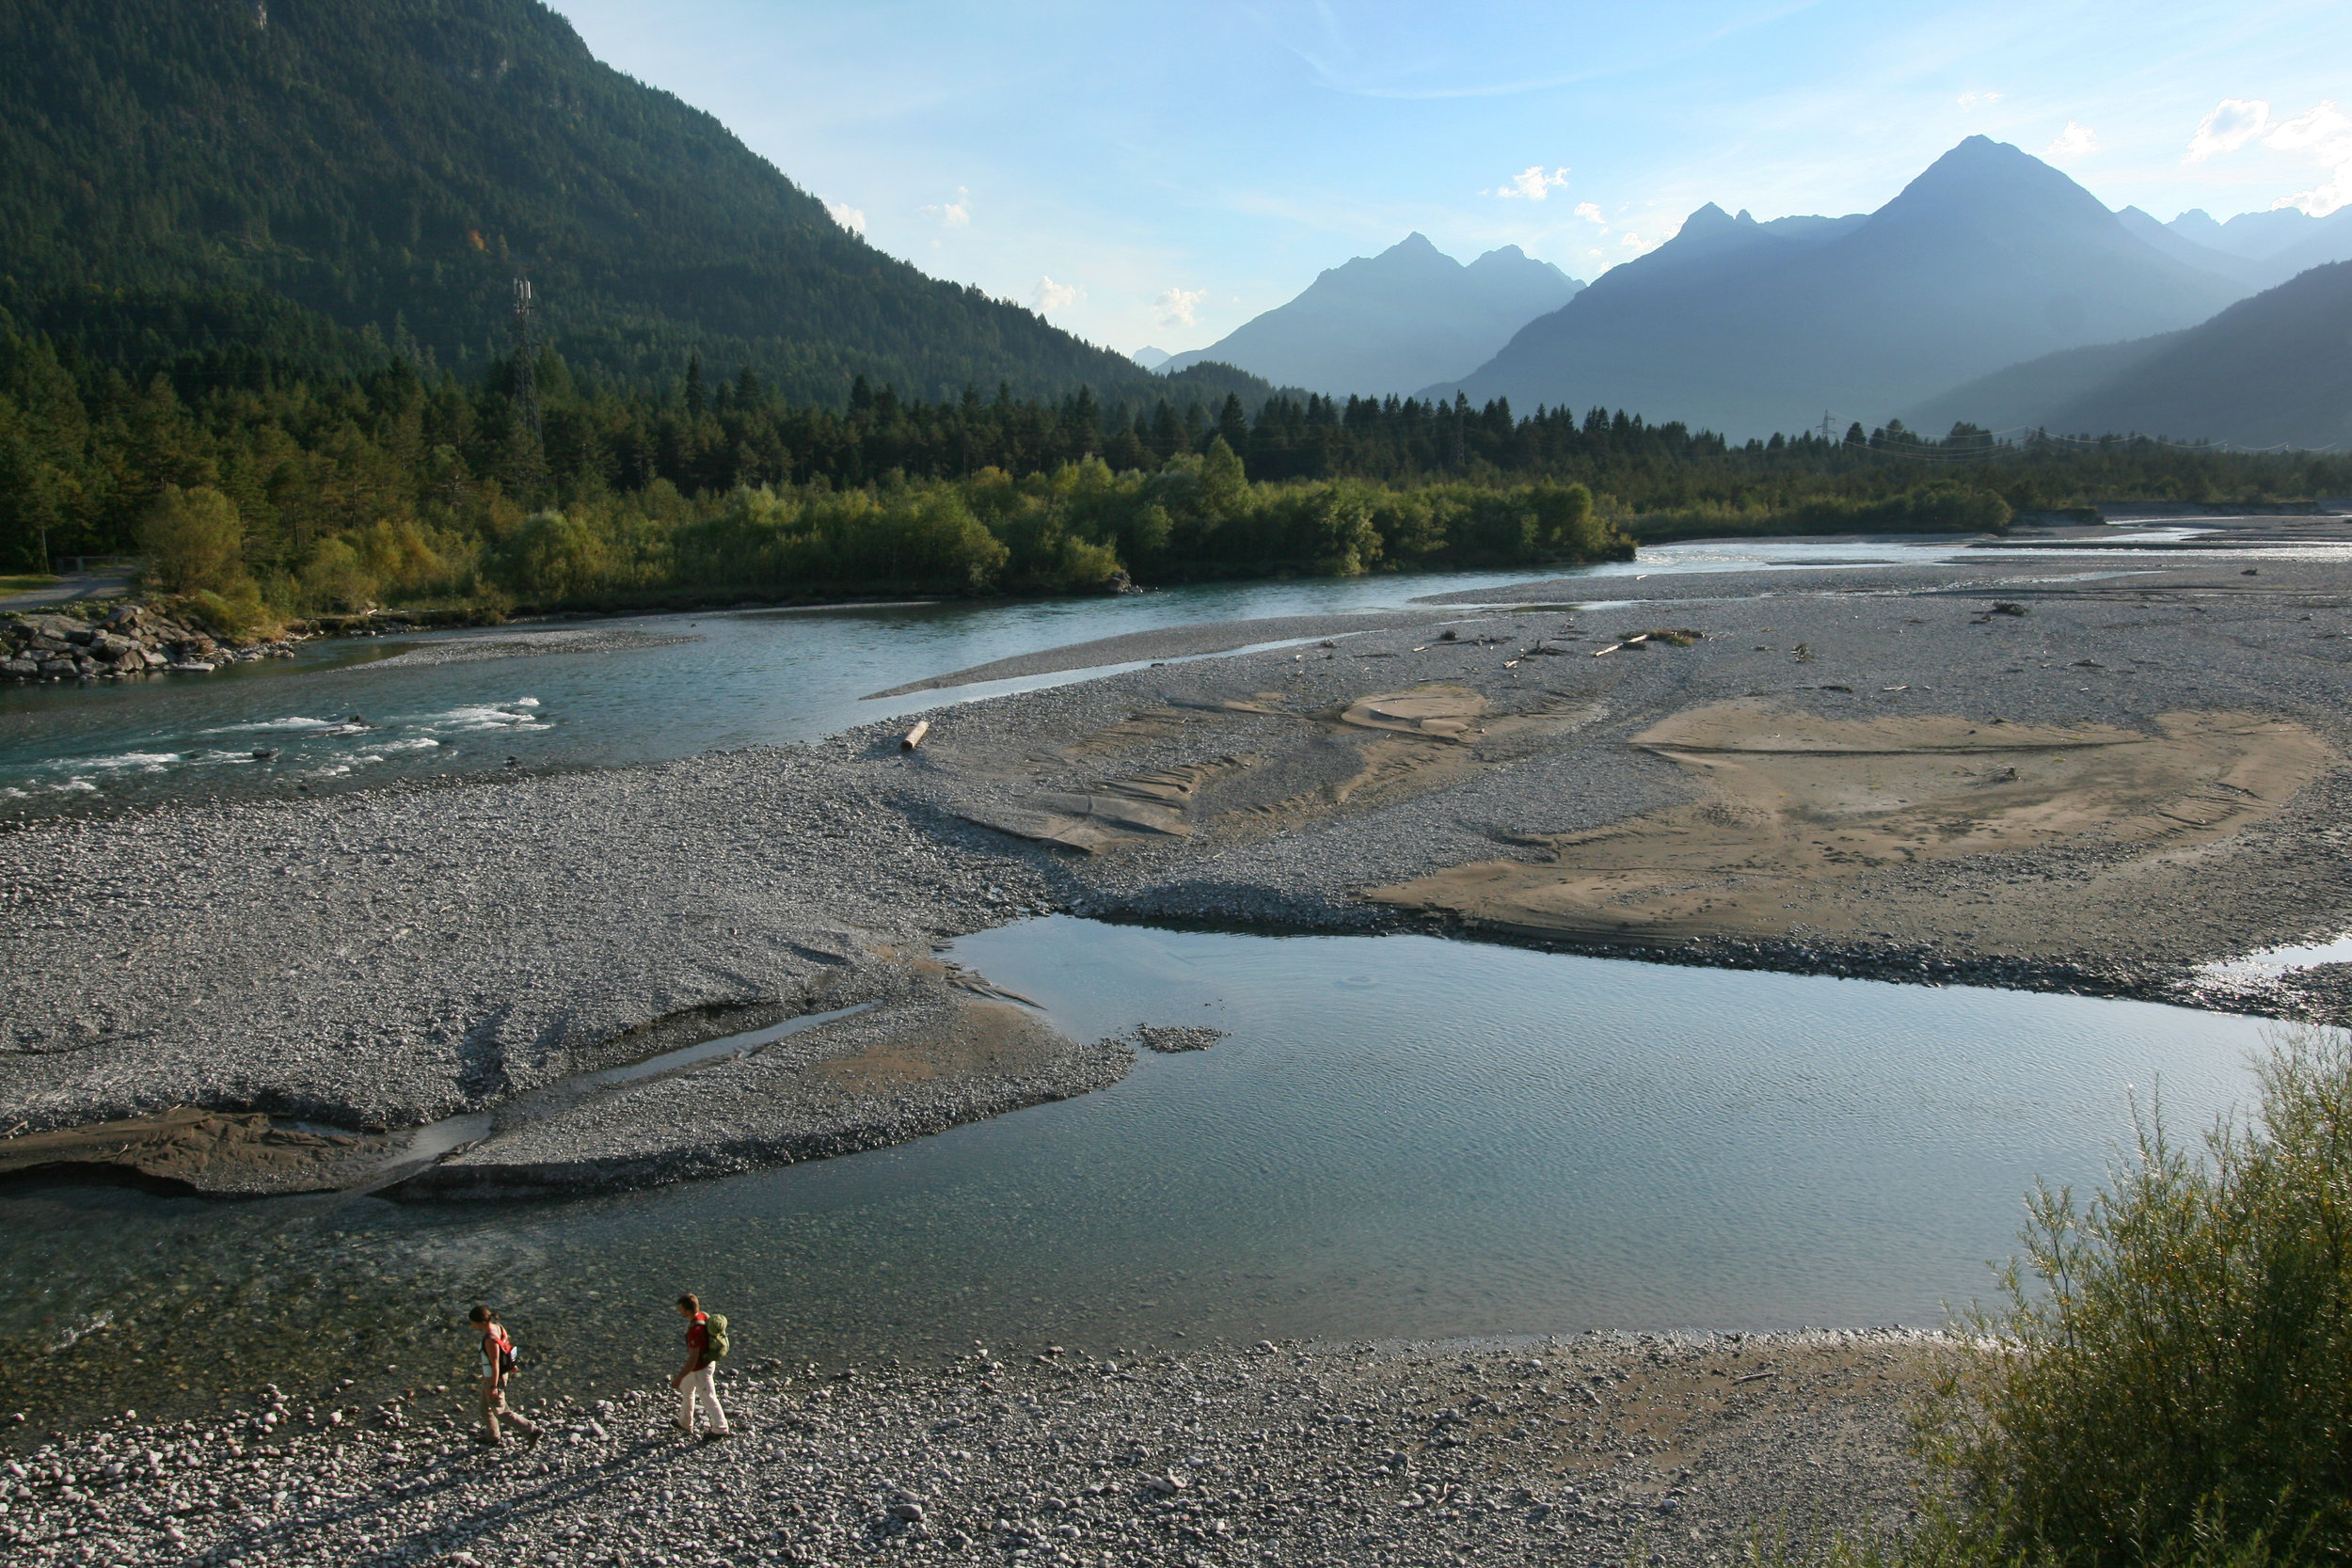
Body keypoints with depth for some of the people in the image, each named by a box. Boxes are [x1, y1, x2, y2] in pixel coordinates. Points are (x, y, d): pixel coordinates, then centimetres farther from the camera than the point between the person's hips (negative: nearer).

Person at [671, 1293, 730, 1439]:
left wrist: (679, 1378, -22)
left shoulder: (695, 1330, -36)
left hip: (701, 1368, -9)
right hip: (708, 1360, 9)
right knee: (686, 1389, 27)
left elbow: (693, 1359, -31)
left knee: (708, 1398, 9)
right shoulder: (704, 1316, -9)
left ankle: (720, 1429, 26)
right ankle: (685, 1423, 45)